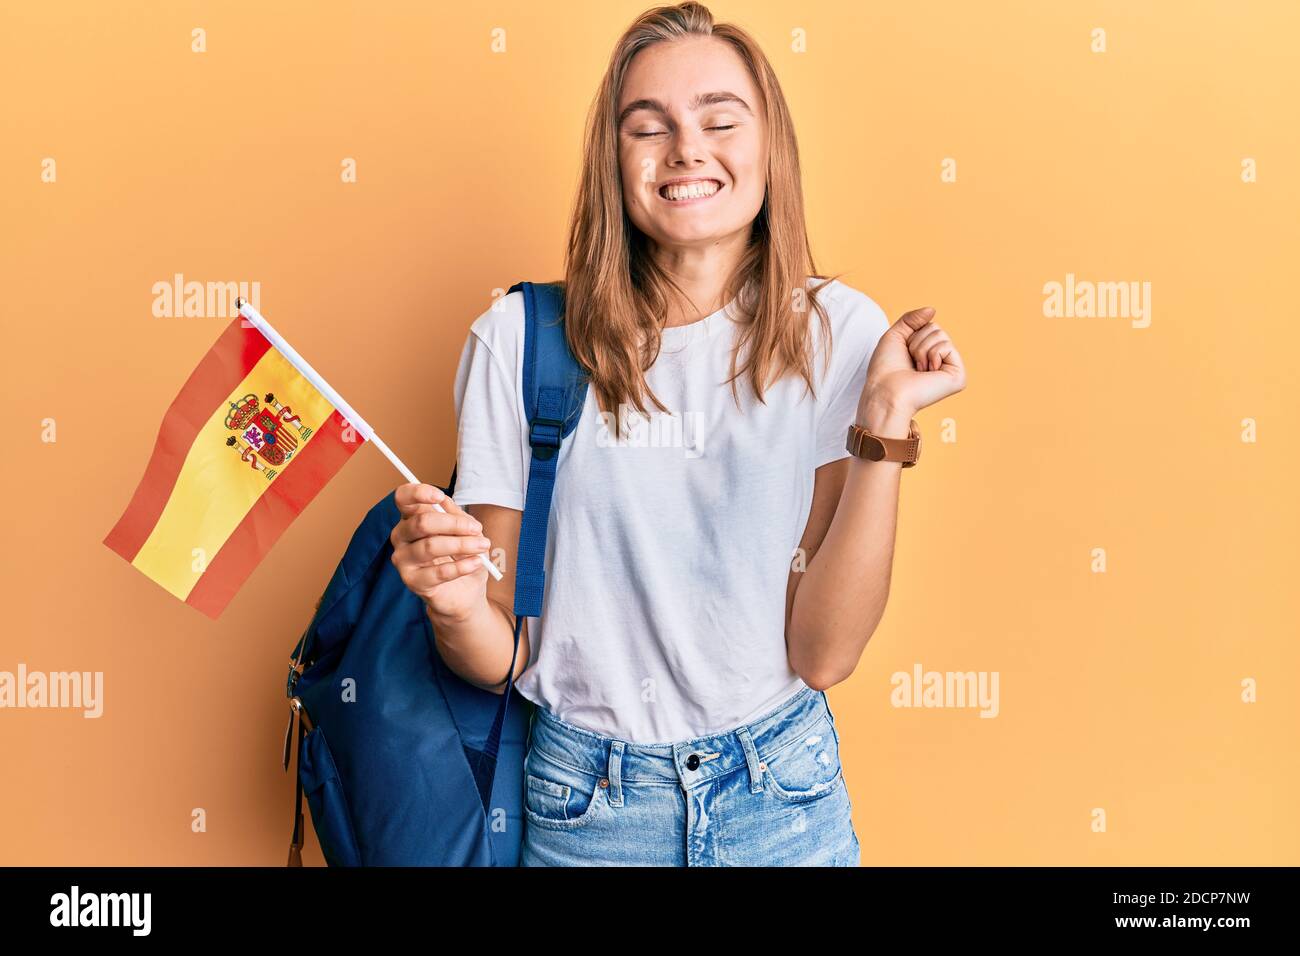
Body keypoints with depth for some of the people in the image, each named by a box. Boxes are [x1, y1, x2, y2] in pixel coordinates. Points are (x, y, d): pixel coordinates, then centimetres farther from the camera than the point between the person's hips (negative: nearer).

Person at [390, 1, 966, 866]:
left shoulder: (836, 333, -8)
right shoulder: (520, 338, -10)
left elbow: (824, 653, -12)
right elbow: (499, 660, -6)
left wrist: (886, 419, -18)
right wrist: (456, 606, -27)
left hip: (781, 795, 1)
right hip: (583, 803, 0)